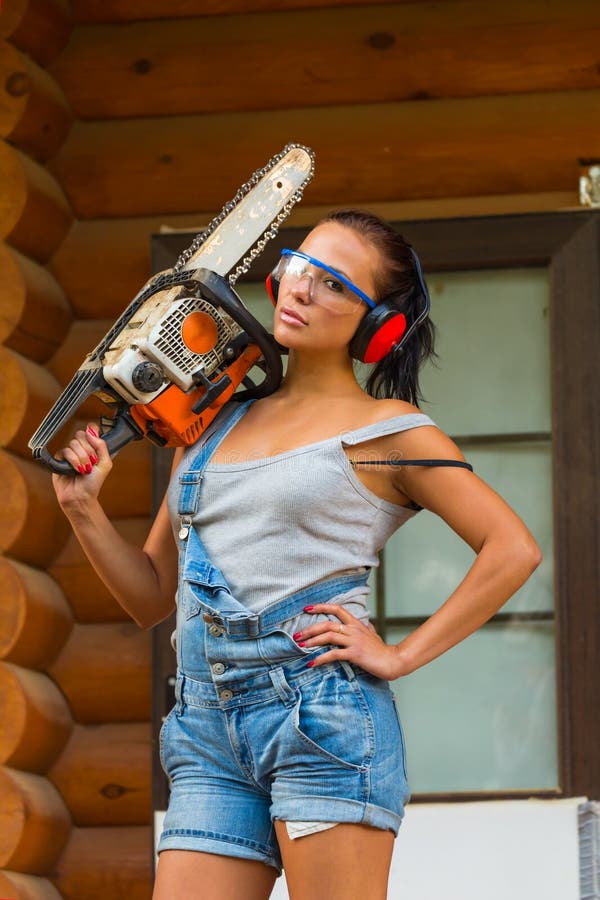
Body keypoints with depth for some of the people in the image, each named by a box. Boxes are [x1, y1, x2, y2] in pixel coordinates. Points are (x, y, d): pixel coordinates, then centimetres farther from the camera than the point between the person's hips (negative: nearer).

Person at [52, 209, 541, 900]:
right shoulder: (213, 427, 21)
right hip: (207, 734, 5)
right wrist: (83, 510, 8)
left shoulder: (389, 431, 5)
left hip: (322, 714, -5)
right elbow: (151, 597, 23)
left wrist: (403, 656, -7)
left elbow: (513, 549, -3)